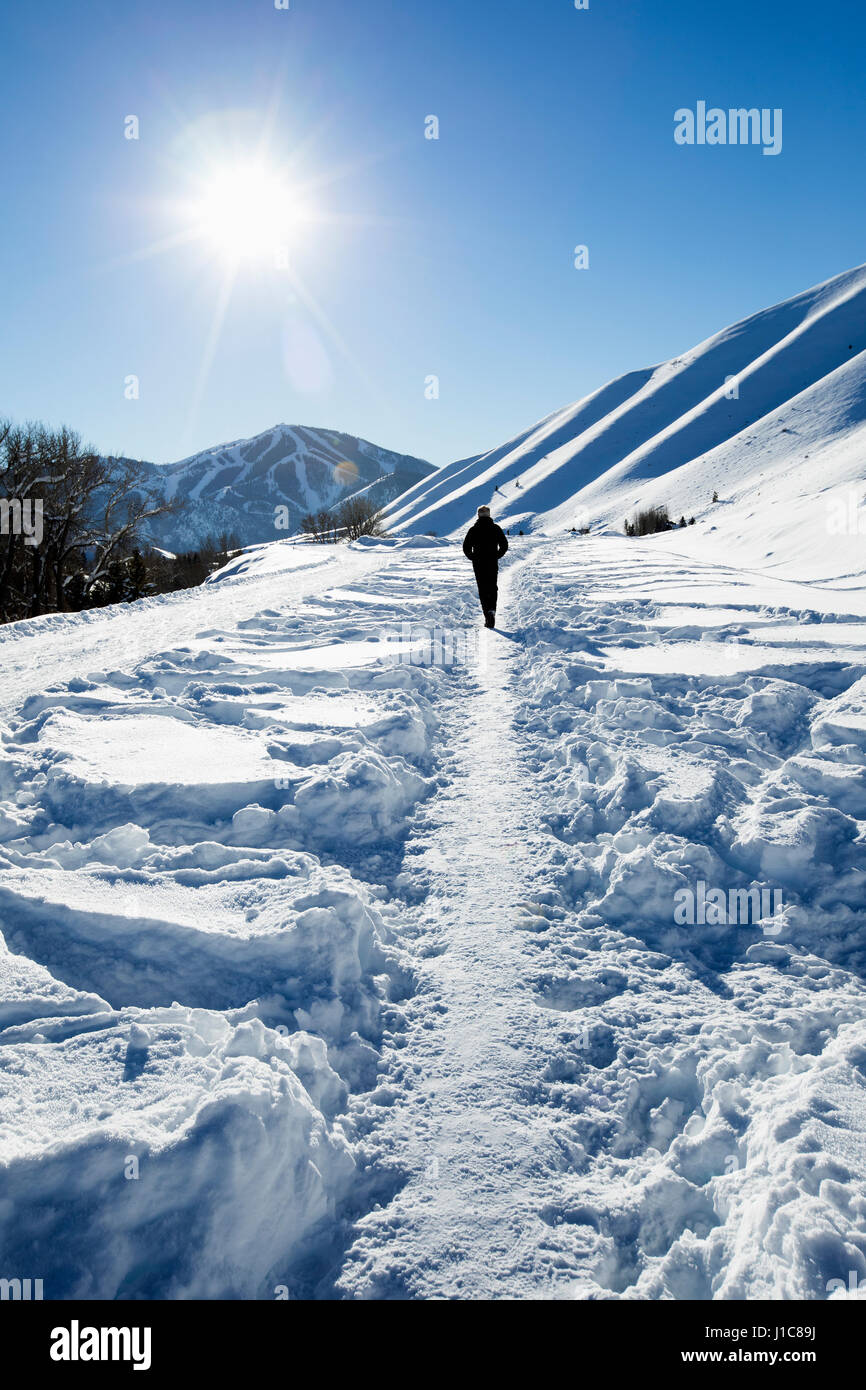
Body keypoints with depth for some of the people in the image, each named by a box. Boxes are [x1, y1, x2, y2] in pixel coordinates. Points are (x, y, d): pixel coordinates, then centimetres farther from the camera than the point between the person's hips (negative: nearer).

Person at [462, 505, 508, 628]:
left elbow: (466, 547, -5)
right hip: (493, 564, 1)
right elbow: (504, 545, -1)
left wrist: (473, 557, 10)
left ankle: (487, 614, -3)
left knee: (483, 590, 7)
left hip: (478, 564, 0)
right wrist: (497, 556, 12)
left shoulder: (473, 530, -2)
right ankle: (492, 610, -12)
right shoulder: (496, 529, 0)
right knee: (493, 588, 10)